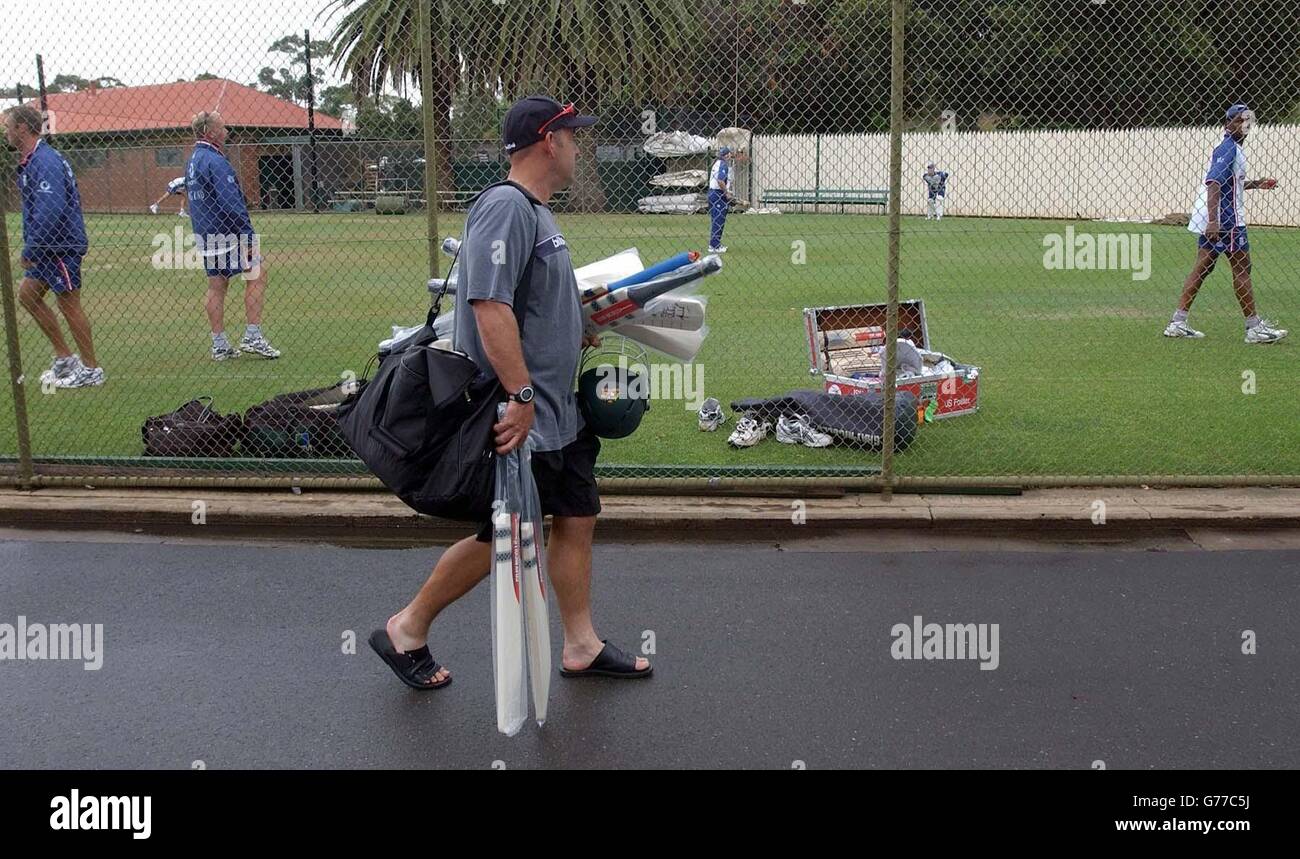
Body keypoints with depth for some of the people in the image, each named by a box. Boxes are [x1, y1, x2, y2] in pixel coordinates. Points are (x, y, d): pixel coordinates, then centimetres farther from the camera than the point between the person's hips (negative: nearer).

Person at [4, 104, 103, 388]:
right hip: (47, 247, 10)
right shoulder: (29, 161, 15)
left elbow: (50, 212, -26)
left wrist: (29, 250, -20)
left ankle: (91, 370, 5)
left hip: (62, 245, -10)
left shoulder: (45, 162, -18)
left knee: (68, 304, -4)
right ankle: (65, 358, 17)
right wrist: (31, 249, 17)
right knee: (27, 293, 12)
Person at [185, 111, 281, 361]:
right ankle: (253, 337, -5)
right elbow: (231, 204, -22)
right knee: (258, 273, -2)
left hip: (203, 235, 9)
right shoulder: (215, 161, -16)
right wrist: (248, 236, -20)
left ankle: (220, 346, 12)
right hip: (225, 234, -9)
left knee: (216, 286, 10)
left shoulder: (192, 162, 15)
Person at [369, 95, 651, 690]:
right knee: (501, 537, 0)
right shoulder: (505, 206, -18)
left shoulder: (535, 211, 15)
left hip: (558, 412, 10)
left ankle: (581, 646, 26)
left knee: (576, 519, 13)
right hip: (519, 418, -10)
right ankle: (406, 631, 18)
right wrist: (522, 396, -30)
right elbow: (489, 305, -27)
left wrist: (577, 332, 20)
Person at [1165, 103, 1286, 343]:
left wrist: (1255, 184, 18)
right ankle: (1254, 327, 3)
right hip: (1225, 219, -10)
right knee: (1242, 269, -3)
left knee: (1203, 267, 7)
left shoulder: (1233, 148, 18)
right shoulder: (1229, 148, -13)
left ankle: (1178, 322, 4)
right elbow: (1213, 183, -23)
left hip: (1211, 219, 10)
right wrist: (1213, 221, -30)